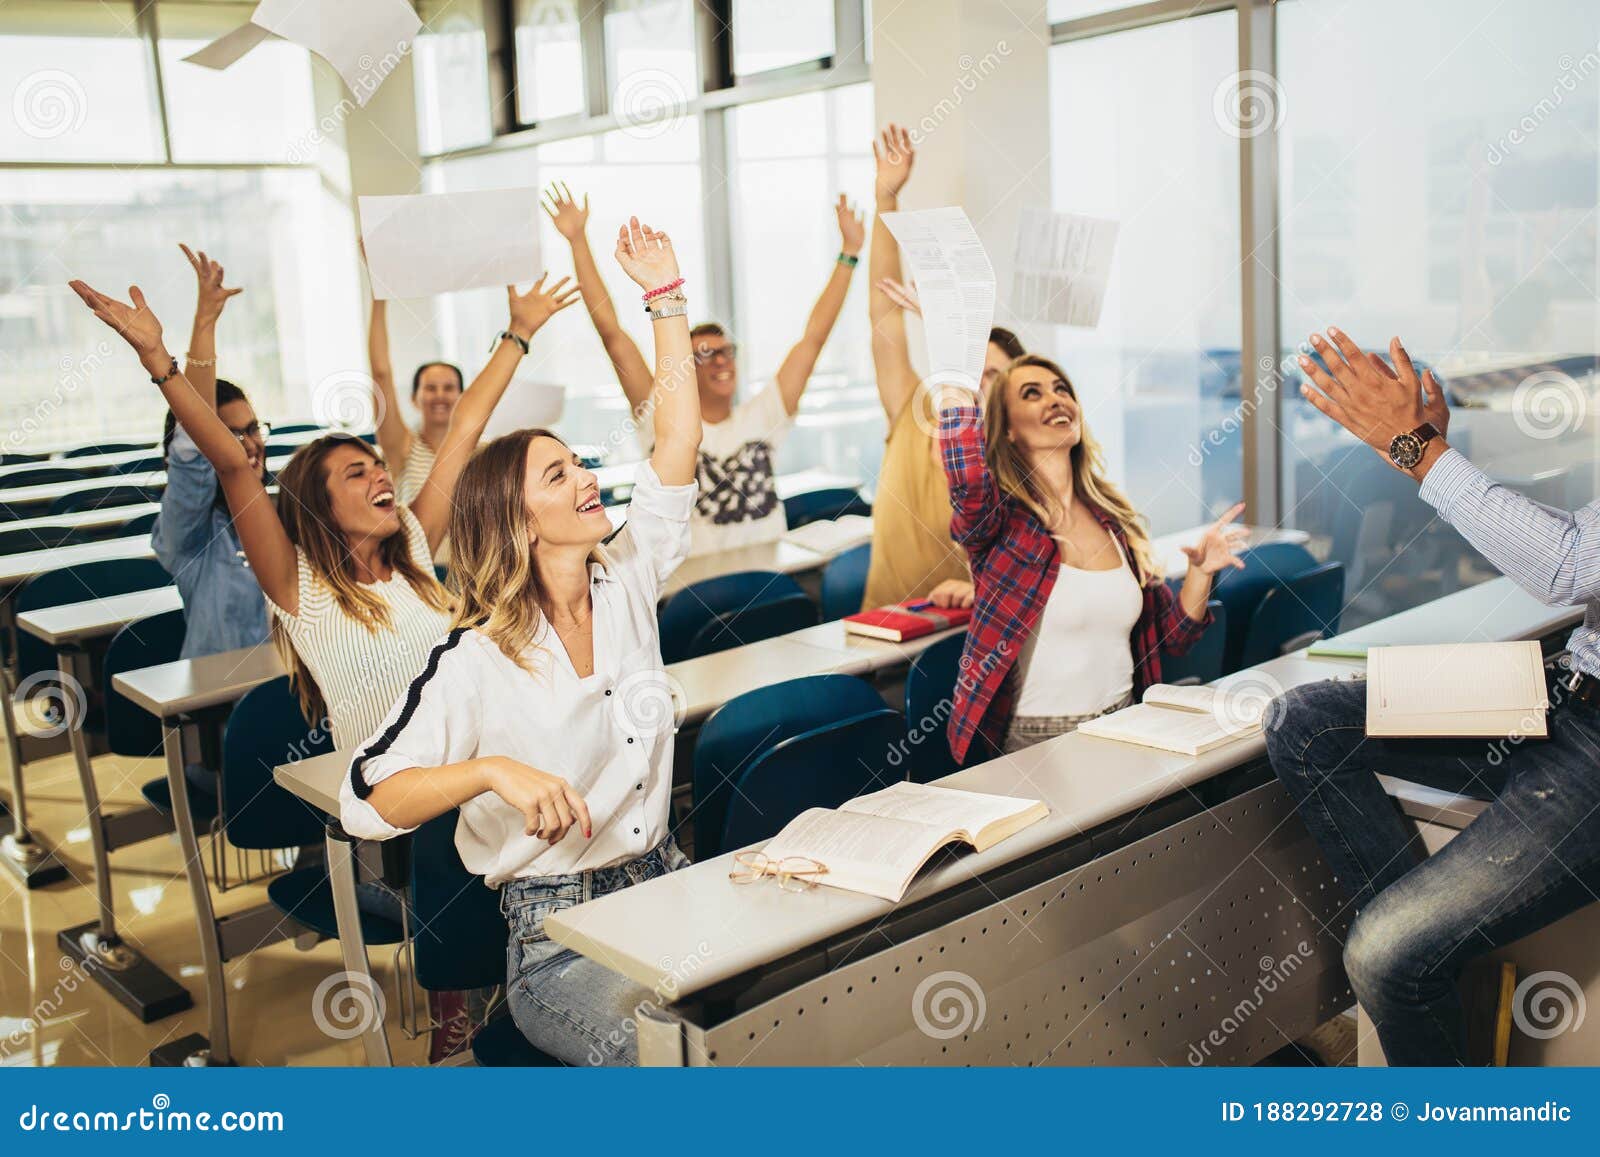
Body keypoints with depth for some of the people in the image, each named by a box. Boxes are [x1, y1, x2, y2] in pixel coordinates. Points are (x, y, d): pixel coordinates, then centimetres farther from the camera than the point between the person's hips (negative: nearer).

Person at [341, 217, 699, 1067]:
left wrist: (666, 296, 0)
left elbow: (678, 442, 2)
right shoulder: (477, 661, -11)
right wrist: (493, 769, -30)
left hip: (666, 892, 6)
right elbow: (364, 802, -14)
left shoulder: (626, 584, 5)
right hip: (556, 939, -5)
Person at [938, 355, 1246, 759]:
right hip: (1034, 740, -5)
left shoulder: (1114, 517, 9)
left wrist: (1199, 572, -3)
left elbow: (1170, 636, 15)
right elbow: (968, 480, -35)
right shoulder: (1000, 516, -8)